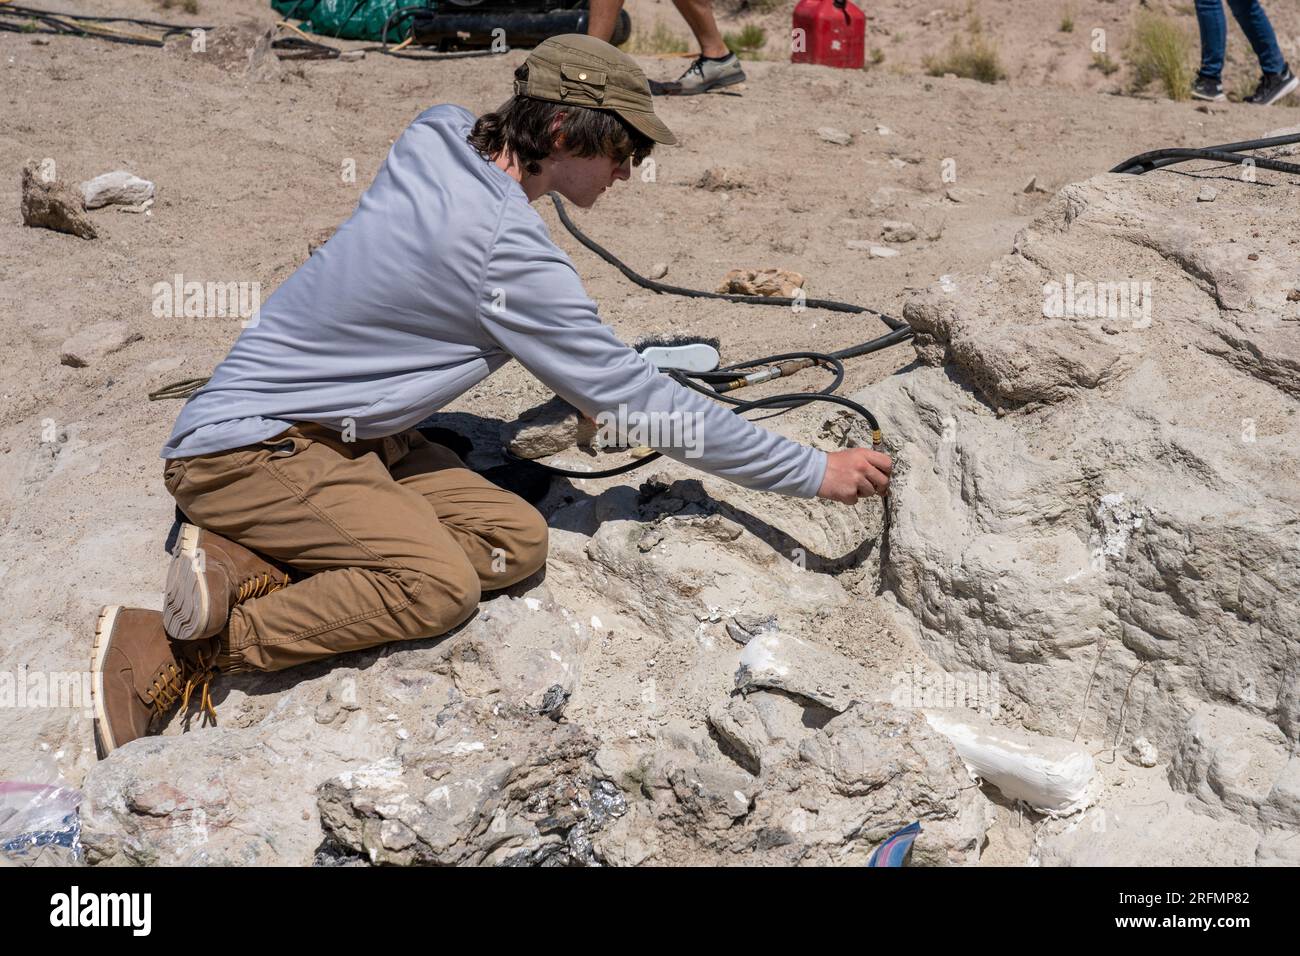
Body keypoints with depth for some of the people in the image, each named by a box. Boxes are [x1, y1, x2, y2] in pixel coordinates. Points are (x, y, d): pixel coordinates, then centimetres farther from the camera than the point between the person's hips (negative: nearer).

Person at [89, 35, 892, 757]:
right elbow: (629, 397, -17)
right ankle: (167, 654, -18)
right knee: (440, 586, -28)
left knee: (518, 541, -6)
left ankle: (251, 567, -10)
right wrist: (815, 473, -11)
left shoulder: (437, 138, 1)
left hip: (344, 432, 9)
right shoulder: (507, 249, -23)